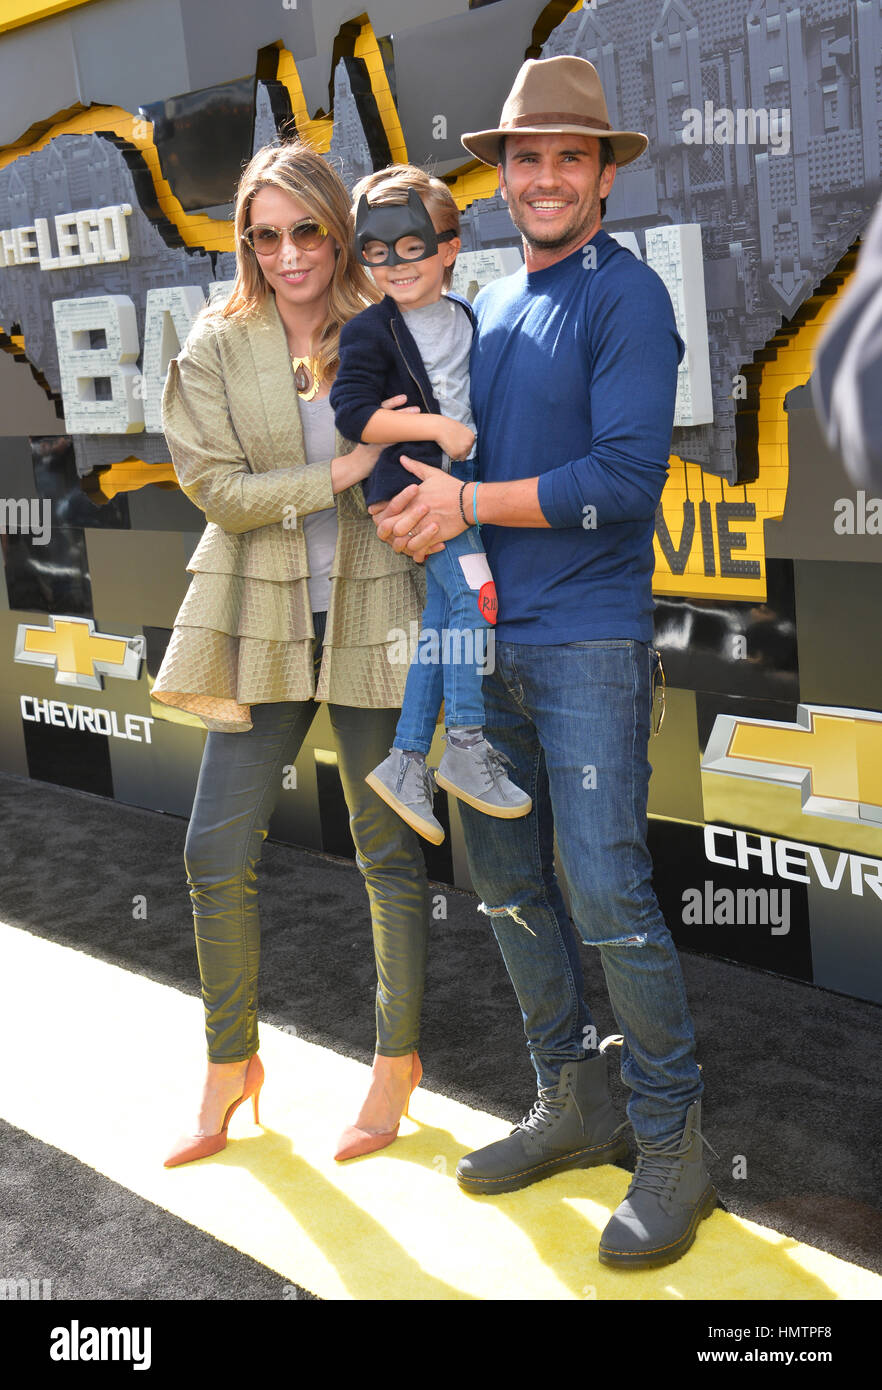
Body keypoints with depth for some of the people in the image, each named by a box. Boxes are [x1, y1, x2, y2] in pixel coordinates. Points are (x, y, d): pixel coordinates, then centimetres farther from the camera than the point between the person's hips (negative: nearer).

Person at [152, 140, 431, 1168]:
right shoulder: (216, 344, 0)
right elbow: (218, 489, -8)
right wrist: (346, 471, -17)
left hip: (372, 616, -1)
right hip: (261, 625, 1)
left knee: (387, 852, 7)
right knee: (217, 855, 2)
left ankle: (398, 1058, 26)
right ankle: (231, 1065, 23)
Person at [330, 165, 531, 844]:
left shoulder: (469, 318, 12)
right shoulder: (370, 332, -7)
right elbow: (353, 413, -16)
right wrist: (436, 426, -20)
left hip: (466, 481, 6)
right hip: (414, 484, -6)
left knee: (441, 617, 5)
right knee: (474, 595, -18)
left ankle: (405, 761, 13)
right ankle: (466, 749, -7)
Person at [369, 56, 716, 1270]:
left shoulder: (627, 296, -6)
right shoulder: (488, 309, 16)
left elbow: (627, 476, -16)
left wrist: (470, 503, -14)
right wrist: (422, 508, 1)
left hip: (588, 640, -7)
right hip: (488, 635, 7)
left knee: (608, 891, -8)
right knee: (505, 881, 11)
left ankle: (672, 1142, 9)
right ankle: (573, 1106, 27)